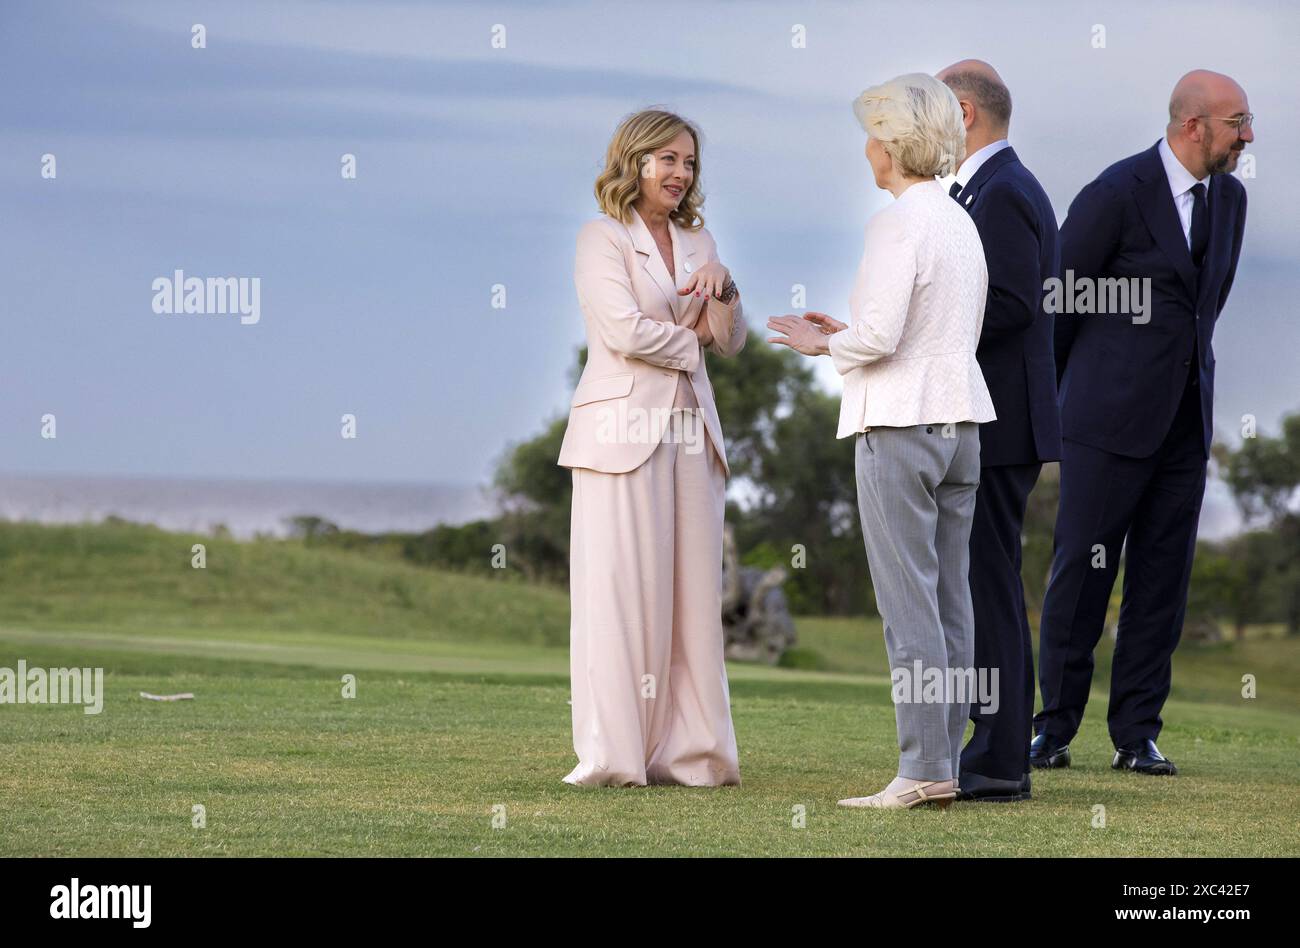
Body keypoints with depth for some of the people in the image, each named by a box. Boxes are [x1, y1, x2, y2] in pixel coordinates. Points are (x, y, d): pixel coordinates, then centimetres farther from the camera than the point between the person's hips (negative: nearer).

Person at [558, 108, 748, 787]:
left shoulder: (697, 242, 19)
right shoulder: (602, 239, -2)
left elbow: (730, 343, 15)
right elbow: (624, 331, -14)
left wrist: (722, 290, -3)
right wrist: (691, 340, 1)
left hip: (691, 429, 6)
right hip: (622, 427, -6)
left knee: (693, 591, 3)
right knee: (619, 591, -6)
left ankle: (688, 750, 7)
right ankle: (613, 754, -4)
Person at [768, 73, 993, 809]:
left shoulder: (897, 223, -14)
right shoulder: (962, 222, 13)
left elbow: (879, 336, -20)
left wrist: (826, 344, 0)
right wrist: (845, 334, 17)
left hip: (900, 424, -9)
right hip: (960, 417, 9)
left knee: (909, 602, -7)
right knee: (951, 597, 8)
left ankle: (926, 768, -8)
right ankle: (947, 762, 11)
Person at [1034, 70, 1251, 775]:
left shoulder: (1229, 198, 9)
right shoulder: (1118, 192, -12)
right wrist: (1054, 391, 7)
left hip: (1185, 421, 6)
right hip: (1111, 419, -6)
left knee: (1162, 579, 5)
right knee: (1081, 572, -1)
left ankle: (1137, 735, 10)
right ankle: (1054, 729, 8)